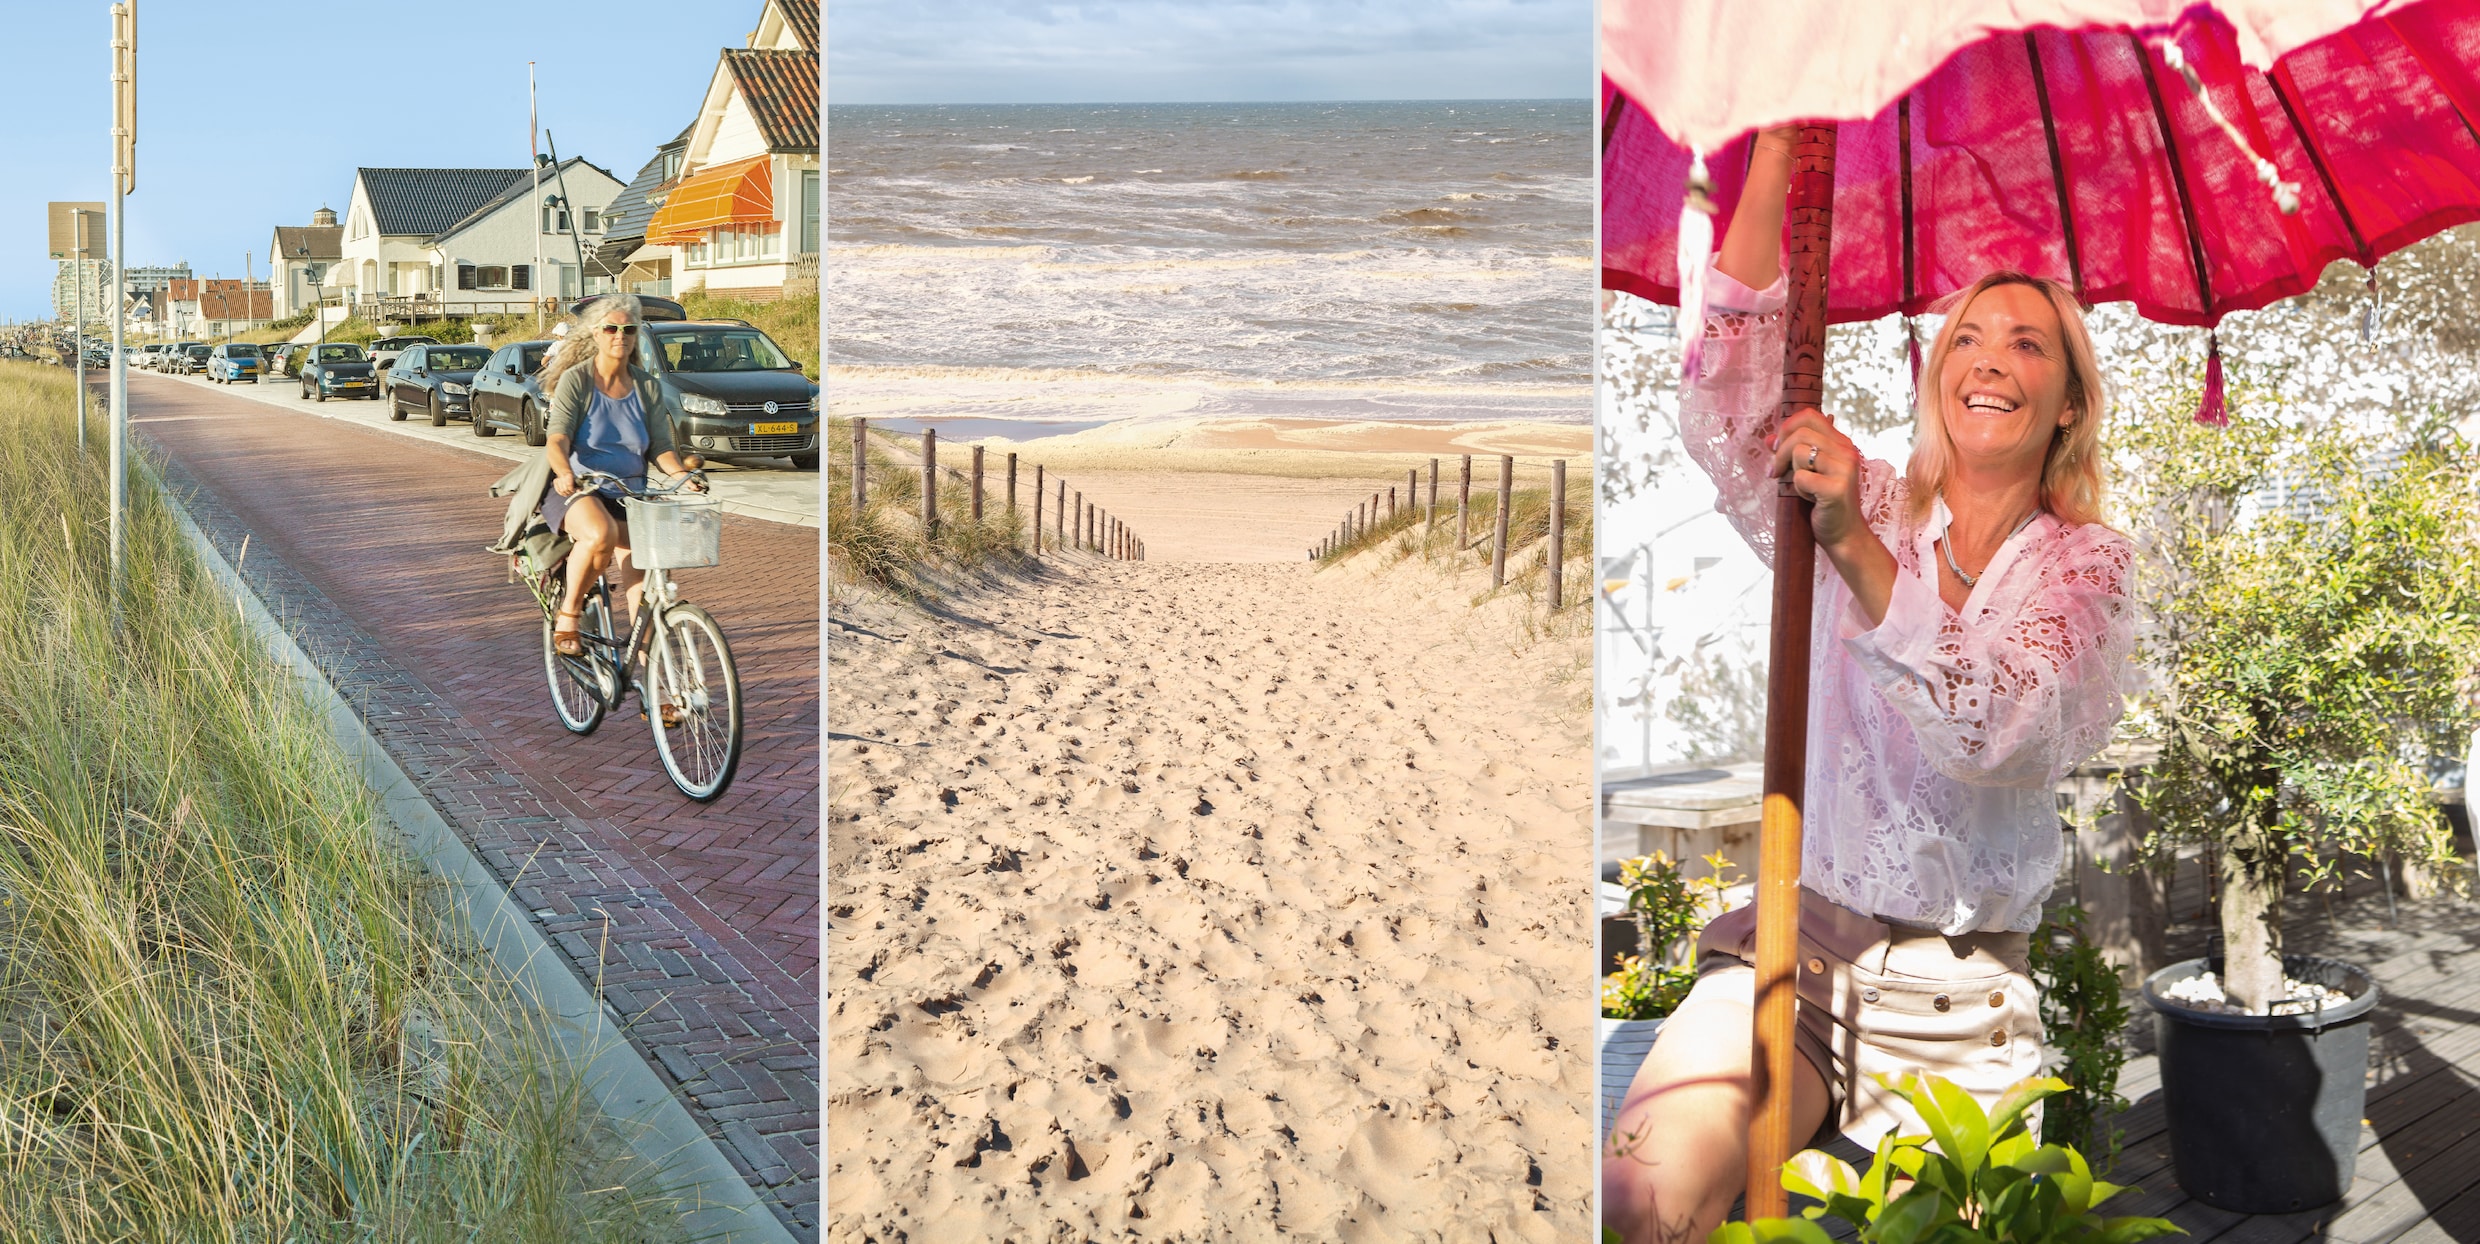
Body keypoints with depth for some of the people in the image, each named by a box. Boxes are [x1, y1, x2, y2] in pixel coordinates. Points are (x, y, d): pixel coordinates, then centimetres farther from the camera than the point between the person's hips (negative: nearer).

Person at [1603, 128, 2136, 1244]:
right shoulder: (1867, 507, 8)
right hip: (1794, 951, -1)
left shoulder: (2087, 566, 4)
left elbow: (1994, 726, -15)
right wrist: (1777, 147, -13)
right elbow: (1723, 416, -10)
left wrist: (1859, 550, -26)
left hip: (1964, 996, 1)